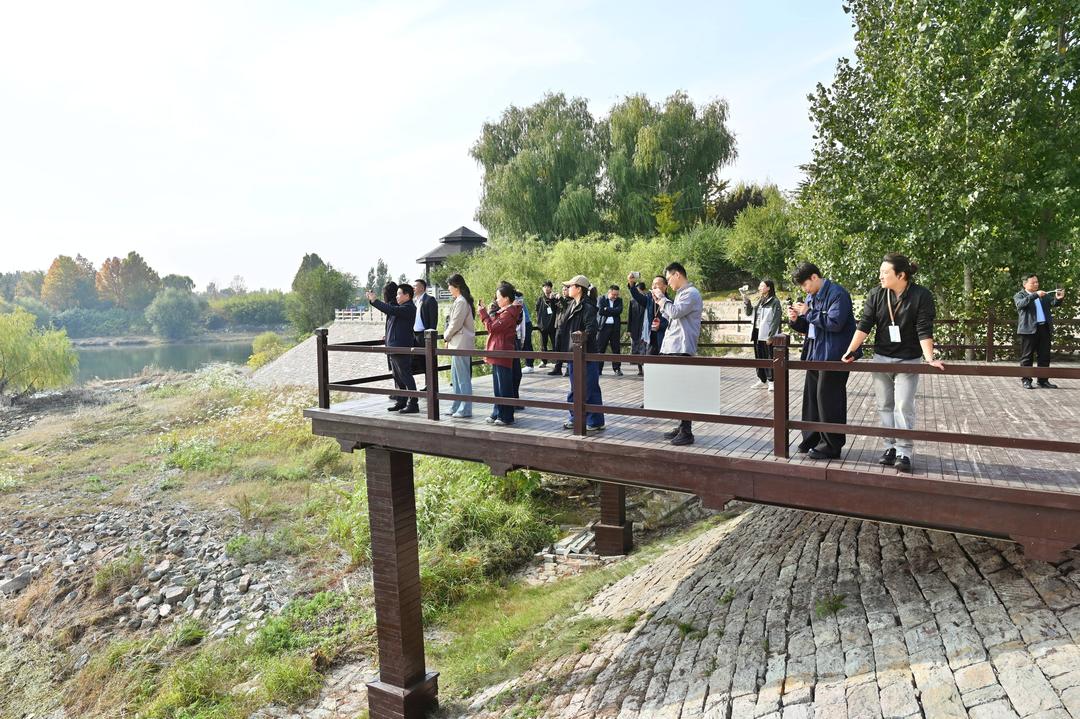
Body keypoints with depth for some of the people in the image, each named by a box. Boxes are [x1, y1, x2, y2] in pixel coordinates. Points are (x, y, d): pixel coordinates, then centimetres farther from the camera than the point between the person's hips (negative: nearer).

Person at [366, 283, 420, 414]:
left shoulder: (409, 308, -14)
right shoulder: (400, 308, 19)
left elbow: (391, 310, -26)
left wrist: (374, 300, -18)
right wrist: (372, 300, 7)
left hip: (401, 348, -10)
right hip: (394, 347, 10)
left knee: (406, 376, -7)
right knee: (398, 377, 14)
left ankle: (413, 404, -3)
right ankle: (401, 402, 22)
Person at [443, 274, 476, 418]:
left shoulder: (461, 302, -16)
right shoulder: (460, 300, 15)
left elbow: (456, 324, -17)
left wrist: (446, 336, -3)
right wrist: (448, 336, 10)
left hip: (461, 344, -10)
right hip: (457, 344, 10)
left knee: (463, 378, -4)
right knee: (455, 377, 16)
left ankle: (465, 409, 1)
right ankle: (457, 406, 24)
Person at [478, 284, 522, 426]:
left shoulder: (508, 313, -16)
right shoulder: (504, 311, 16)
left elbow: (492, 327, -18)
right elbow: (492, 327, 18)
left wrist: (484, 314, -8)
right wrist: (486, 313, 11)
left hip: (502, 354, -11)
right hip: (497, 353, 11)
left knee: (504, 387, -4)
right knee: (498, 386, 16)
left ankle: (506, 417, 3)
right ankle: (497, 414, 25)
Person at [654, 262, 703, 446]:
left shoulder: (691, 293, -10)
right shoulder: (681, 293, 21)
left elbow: (675, 312, -23)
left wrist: (661, 298, -8)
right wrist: (660, 302, 14)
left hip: (682, 348, -10)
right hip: (673, 347, 10)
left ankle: (687, 433, -4)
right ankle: (682, 427, 20)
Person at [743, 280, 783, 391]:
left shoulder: (774, 302, -8)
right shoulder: (760, 301, 14)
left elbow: (776, 320, -12)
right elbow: (749, 312, 23)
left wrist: (770, 336, -17)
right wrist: (746, 302, 7)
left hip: (766, 334, -8)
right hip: (757, 333, 8)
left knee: (769, 358, -3)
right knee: (759, 358, 11)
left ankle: (771, 381, 3)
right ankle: (762, 380, 20)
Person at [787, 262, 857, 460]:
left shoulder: (837, 294, -14)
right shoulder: (811, 297, 14)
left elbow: (834, 323, -24)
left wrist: (809, 312, -18)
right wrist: (796, 320, 0)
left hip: (833, 356, -9)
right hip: (815, 354, 9)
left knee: (828, 400, -3)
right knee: (811, 397, 13)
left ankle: (831, 445, 8)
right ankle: (812, 439, 25)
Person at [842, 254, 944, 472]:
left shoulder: (921, 295, -11)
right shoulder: (876, 295, -2)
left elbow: (924, 330, -14)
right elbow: (864, 325, -4)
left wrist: (929, 359, -22)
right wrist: (850, 352, -10)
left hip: (908, 361, -4)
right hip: (881, 358, 4)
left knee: (903, 406, -5)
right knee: (885, 406, 8)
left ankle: (905, 452, 3)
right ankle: (891, 447, 18)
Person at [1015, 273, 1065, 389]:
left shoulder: (1044, 295, 20)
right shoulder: (1019, 295, 4)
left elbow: (1053, 303, 6)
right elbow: (1021, 303, -18)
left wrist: (1058, 298, -16)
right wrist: (1035, 295, -27)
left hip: (1044, 328, 5)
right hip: (1029, 329, -5)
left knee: (1044, 356, 7)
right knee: (1027, 356, -1)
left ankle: (1043, 380, 12)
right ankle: (1026, 380, 3)